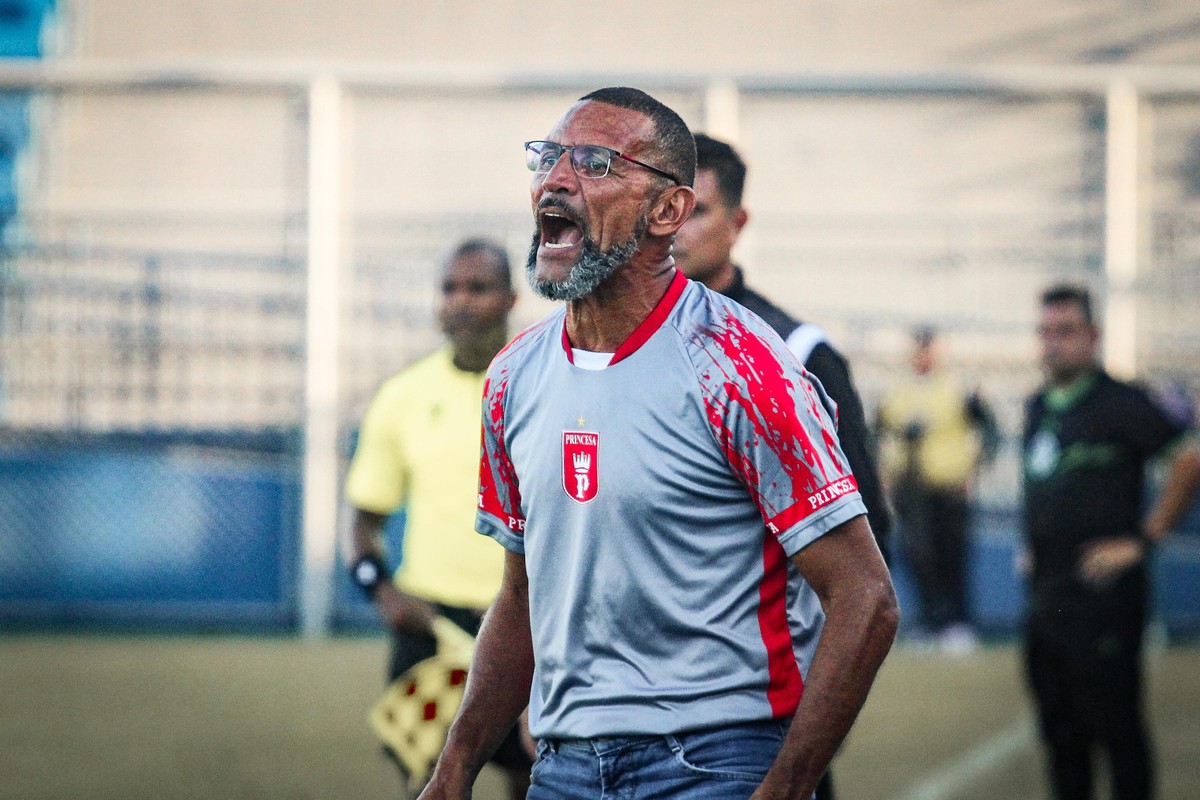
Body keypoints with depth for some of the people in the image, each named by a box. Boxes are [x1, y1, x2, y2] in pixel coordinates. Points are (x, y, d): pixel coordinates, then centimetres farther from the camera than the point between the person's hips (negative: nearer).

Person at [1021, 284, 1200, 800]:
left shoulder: (1118, 404, -10)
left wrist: (1143, 540, -16)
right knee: (1060, 731, 12)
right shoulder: (1038, 408, 14)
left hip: (1101, 597, -8)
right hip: (1045, 597, 8)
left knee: (1115, 728, -4)